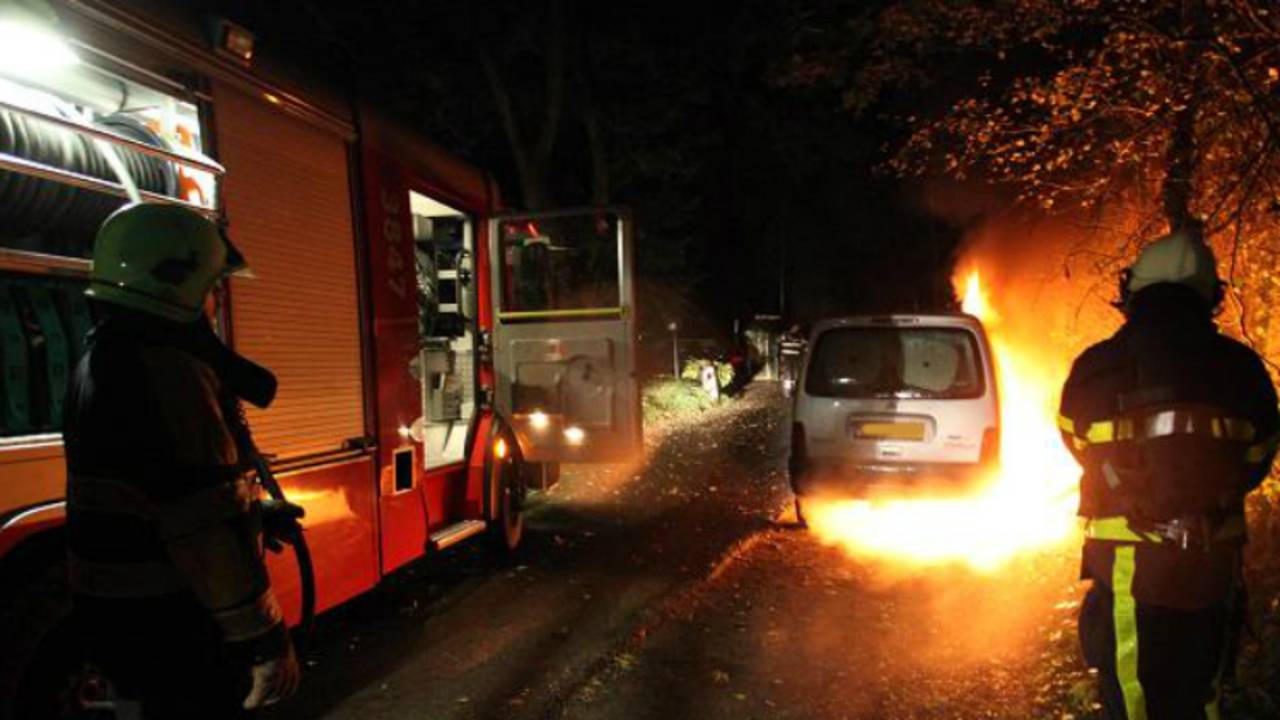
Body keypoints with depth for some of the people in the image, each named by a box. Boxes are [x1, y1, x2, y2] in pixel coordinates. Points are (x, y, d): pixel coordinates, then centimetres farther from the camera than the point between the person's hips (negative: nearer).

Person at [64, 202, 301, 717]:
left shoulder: (103, 357, 9)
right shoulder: (169, 371, -24)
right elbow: (206, 529, -28)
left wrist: (251, 511, 20)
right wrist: (267, 641, -22)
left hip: (117, 616, 10)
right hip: (173, 633, -10)